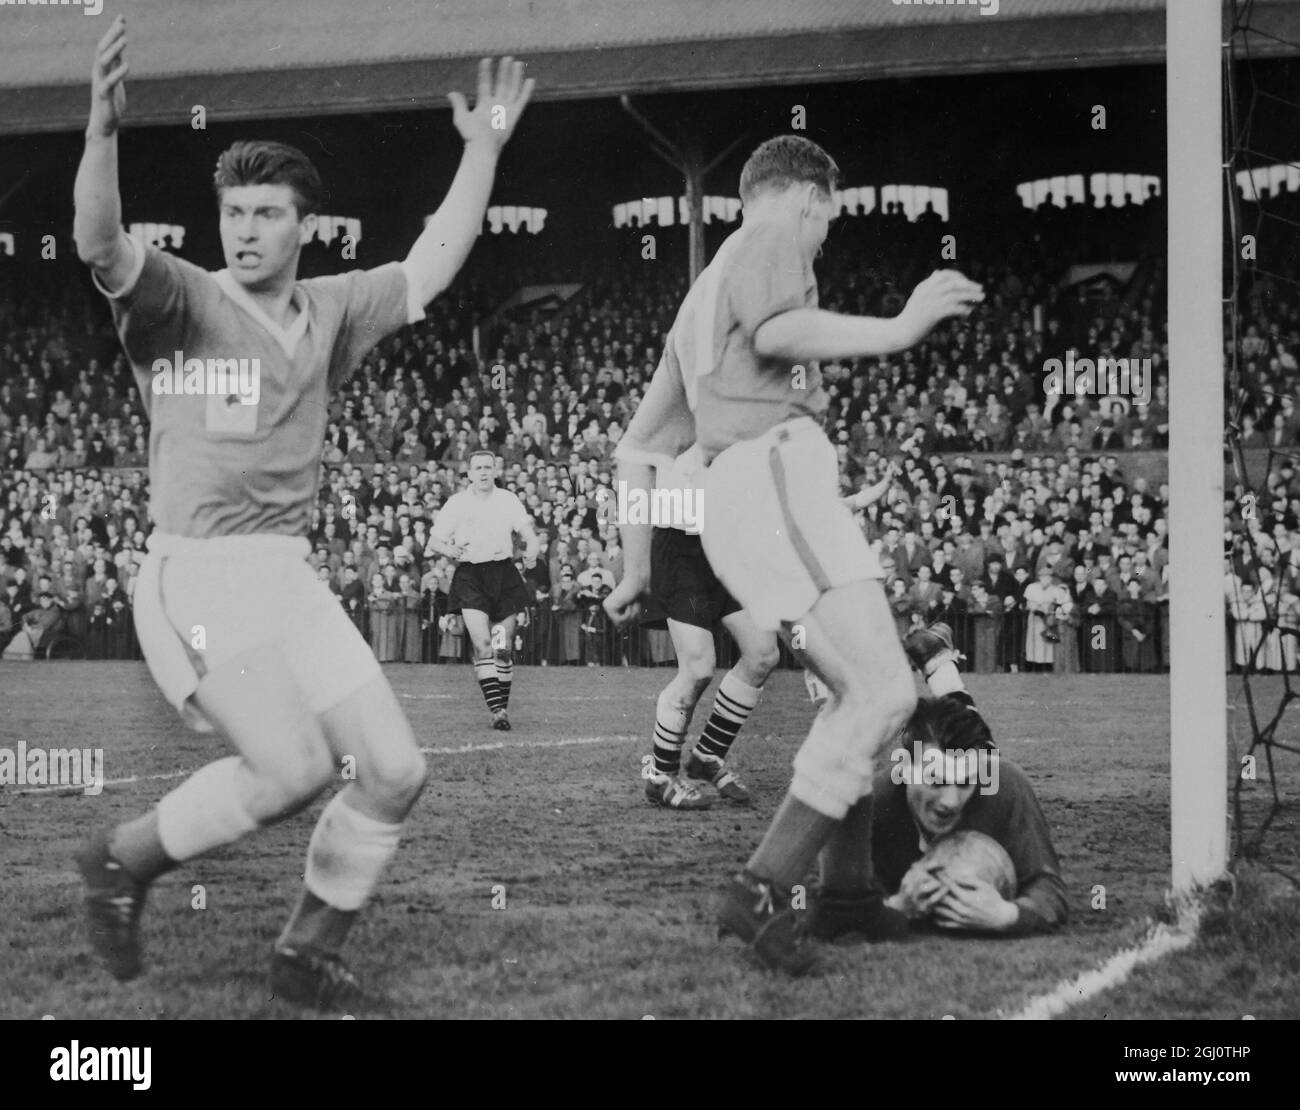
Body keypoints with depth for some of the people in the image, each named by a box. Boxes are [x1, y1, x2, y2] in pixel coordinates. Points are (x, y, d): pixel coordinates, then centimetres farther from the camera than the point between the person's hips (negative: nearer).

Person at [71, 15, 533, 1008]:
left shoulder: (329, 312, 14)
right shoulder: (182, 303, -5)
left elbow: (430, 268, 23)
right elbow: (103, 246, -24)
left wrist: (483, 151, 18)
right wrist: (104, 131, -41)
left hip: (291, 578, 7)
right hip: (195, 579, -7)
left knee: (395, 769, -1)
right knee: (297, 766, -19)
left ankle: (308, 956, 15)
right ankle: (124, 859, 4)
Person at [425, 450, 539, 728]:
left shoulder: (508, 500, 7)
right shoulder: (457, 503, 3)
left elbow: (527, 532, 1)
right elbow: (434, 541, 5)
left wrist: (531, 549, -20)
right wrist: (448, 549, -16)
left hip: (504, 574, 2)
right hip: (470, 577, -2)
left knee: (504, 648, 5)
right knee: (482, 643, -17)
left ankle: (503, 706, 20)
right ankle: (497, 709, -22)